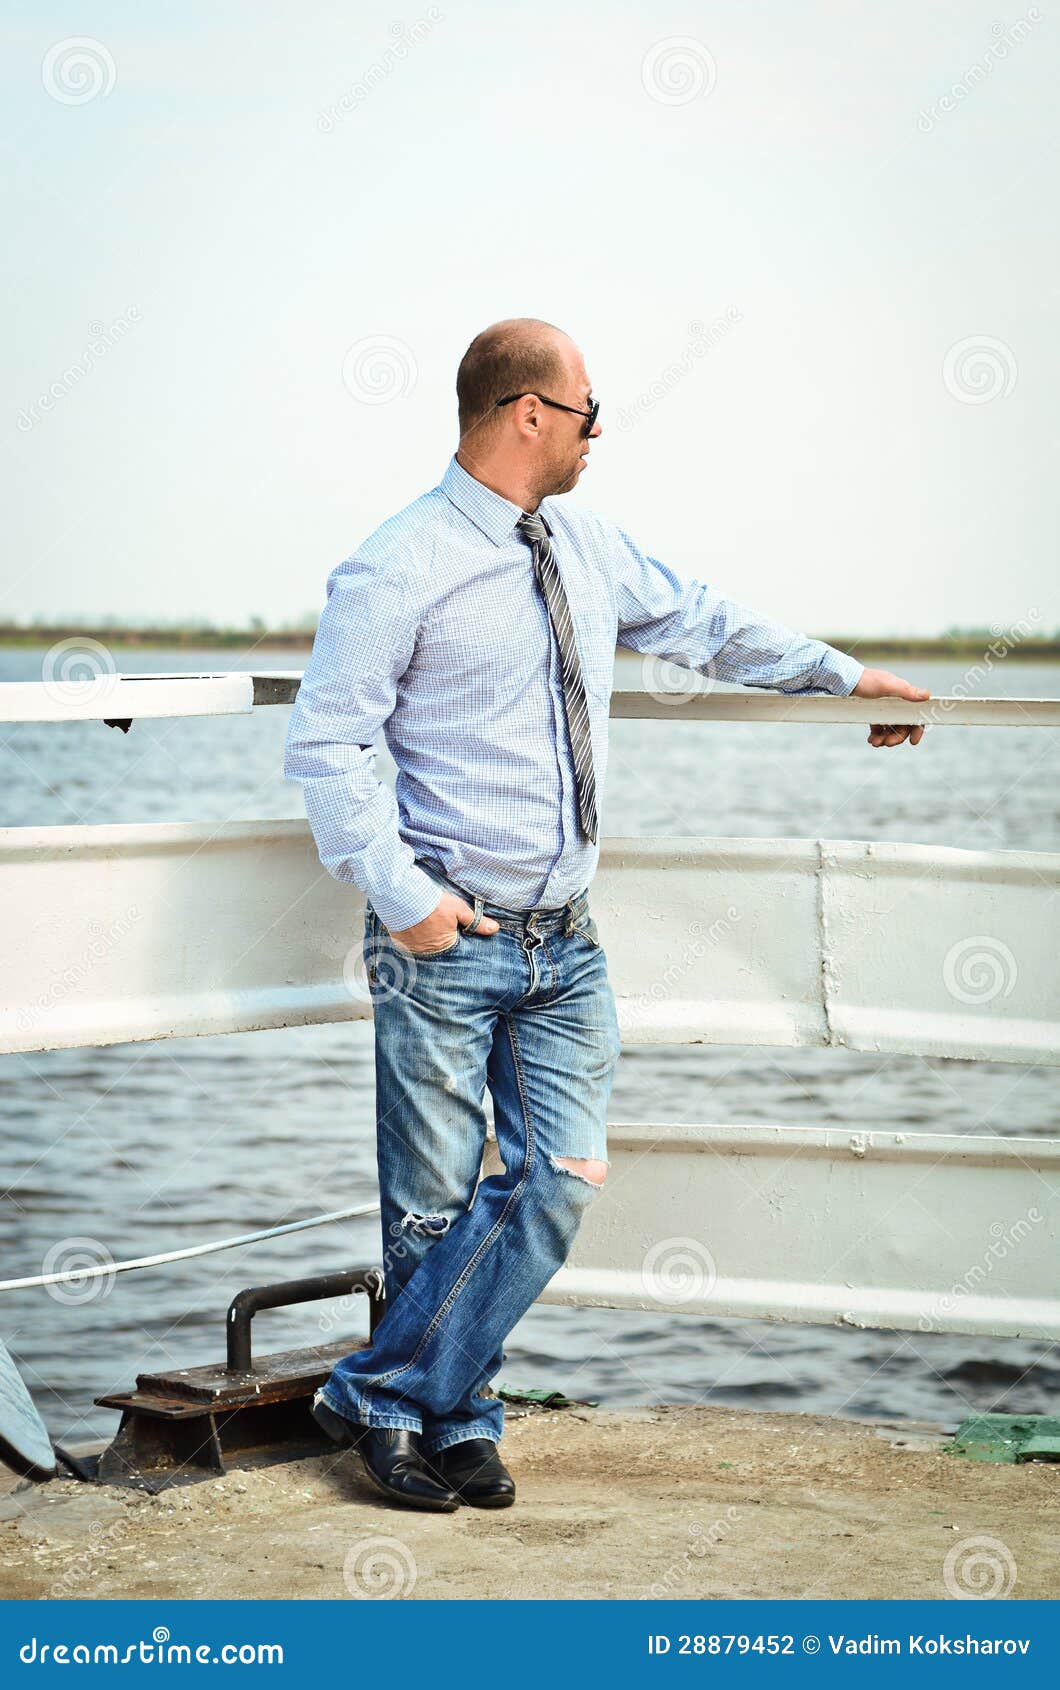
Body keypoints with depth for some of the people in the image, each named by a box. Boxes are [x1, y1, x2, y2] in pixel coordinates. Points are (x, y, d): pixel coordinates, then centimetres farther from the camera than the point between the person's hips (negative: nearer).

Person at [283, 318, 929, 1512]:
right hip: (449, 937, -6)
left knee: (559, 1179, -2)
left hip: (565, 942, 6)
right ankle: (452, 1416, 18)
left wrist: (841, 675, 32)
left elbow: (702, 623, 26)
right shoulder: (399, 569, -10)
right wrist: (400, 896, -16)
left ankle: (385, 1397, 7)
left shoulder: (587, 550, 11)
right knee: (435, 1205, 0)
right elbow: (325, 744, -10)